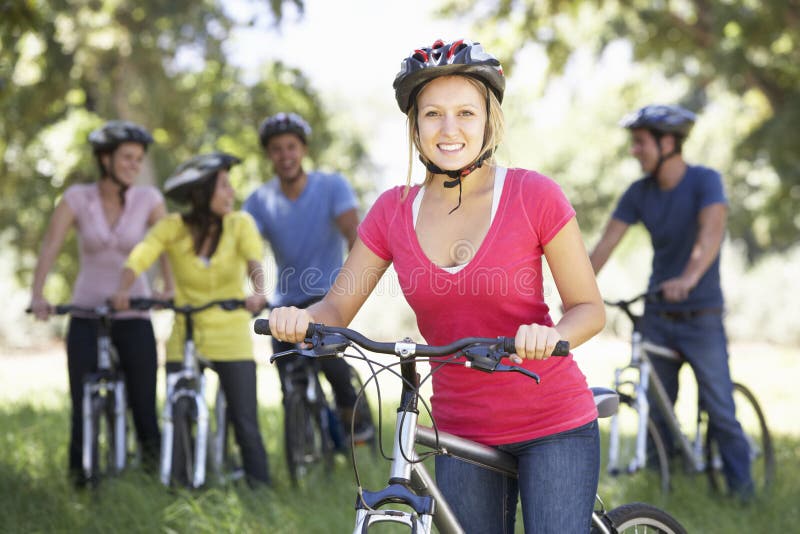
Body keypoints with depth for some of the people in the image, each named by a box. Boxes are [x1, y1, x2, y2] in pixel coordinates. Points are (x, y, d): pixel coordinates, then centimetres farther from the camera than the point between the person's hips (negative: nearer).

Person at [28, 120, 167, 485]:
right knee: (83, 403, -1)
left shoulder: (148, 199, -1)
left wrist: (170, 291, -26)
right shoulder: (77, 198, -2)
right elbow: (49, 248, -9)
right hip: (86, 315, 0)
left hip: (134, 315, 0)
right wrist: (37, 295, -22)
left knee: (144, 403, -1)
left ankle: (155, 464, 16)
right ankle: (80, 473, 13)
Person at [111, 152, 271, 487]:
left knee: (246, 425, -4)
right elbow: (140, 255, -19)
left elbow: (254, 260, -22)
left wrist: (257, 293, -43)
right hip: (184, 341, 1)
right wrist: (123, 289, -38)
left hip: (232, 339, -1)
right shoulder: (173, 227, -5)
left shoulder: (240, 224, -5)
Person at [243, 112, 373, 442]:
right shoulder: (260, 201, -3)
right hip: (285, 303, 3)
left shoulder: (332, 186, -9)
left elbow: (352, 232, -22)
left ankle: (350, 411, -7)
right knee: (293, 396, -2)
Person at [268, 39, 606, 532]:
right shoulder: (394, 213, 0)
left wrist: (550, 336, -28)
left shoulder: (534, 196, -10)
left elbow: (589, 309, -6)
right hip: (462, 431, 3)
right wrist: (300, 320, -21)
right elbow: (336, 310, 2)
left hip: (554, 426, -3)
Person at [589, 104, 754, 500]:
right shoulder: (639, 193, 2)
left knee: (720, 409, -4)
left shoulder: (704, 181, -11)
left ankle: (742, 490, 8)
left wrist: (689, 278, -45)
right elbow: (606, 244, -3)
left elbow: (711, 231, -28)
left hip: (701, 317, -4)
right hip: (657, 317, 4)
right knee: (657, 410, 7)